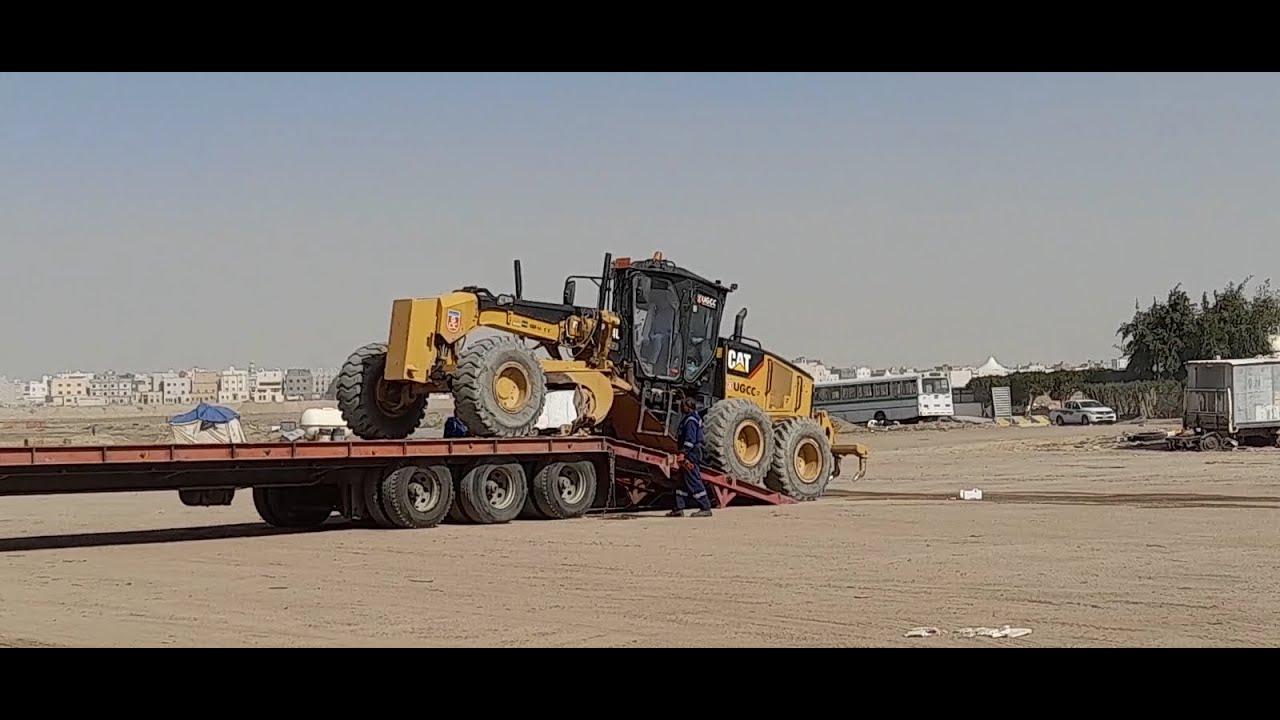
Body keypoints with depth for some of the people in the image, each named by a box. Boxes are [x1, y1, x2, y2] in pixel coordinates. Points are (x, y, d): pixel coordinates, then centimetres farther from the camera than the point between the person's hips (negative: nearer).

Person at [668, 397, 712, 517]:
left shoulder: (690, 420, -15)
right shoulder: (696, 417, 17)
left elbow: (690, 439, -23)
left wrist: (683, 453, -25)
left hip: (690, 454, -11)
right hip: (694, 453, 11)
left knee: (693, 481, -8)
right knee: (682, 480, 12)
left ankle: (705, 508, -6)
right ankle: (679, 509, 15)